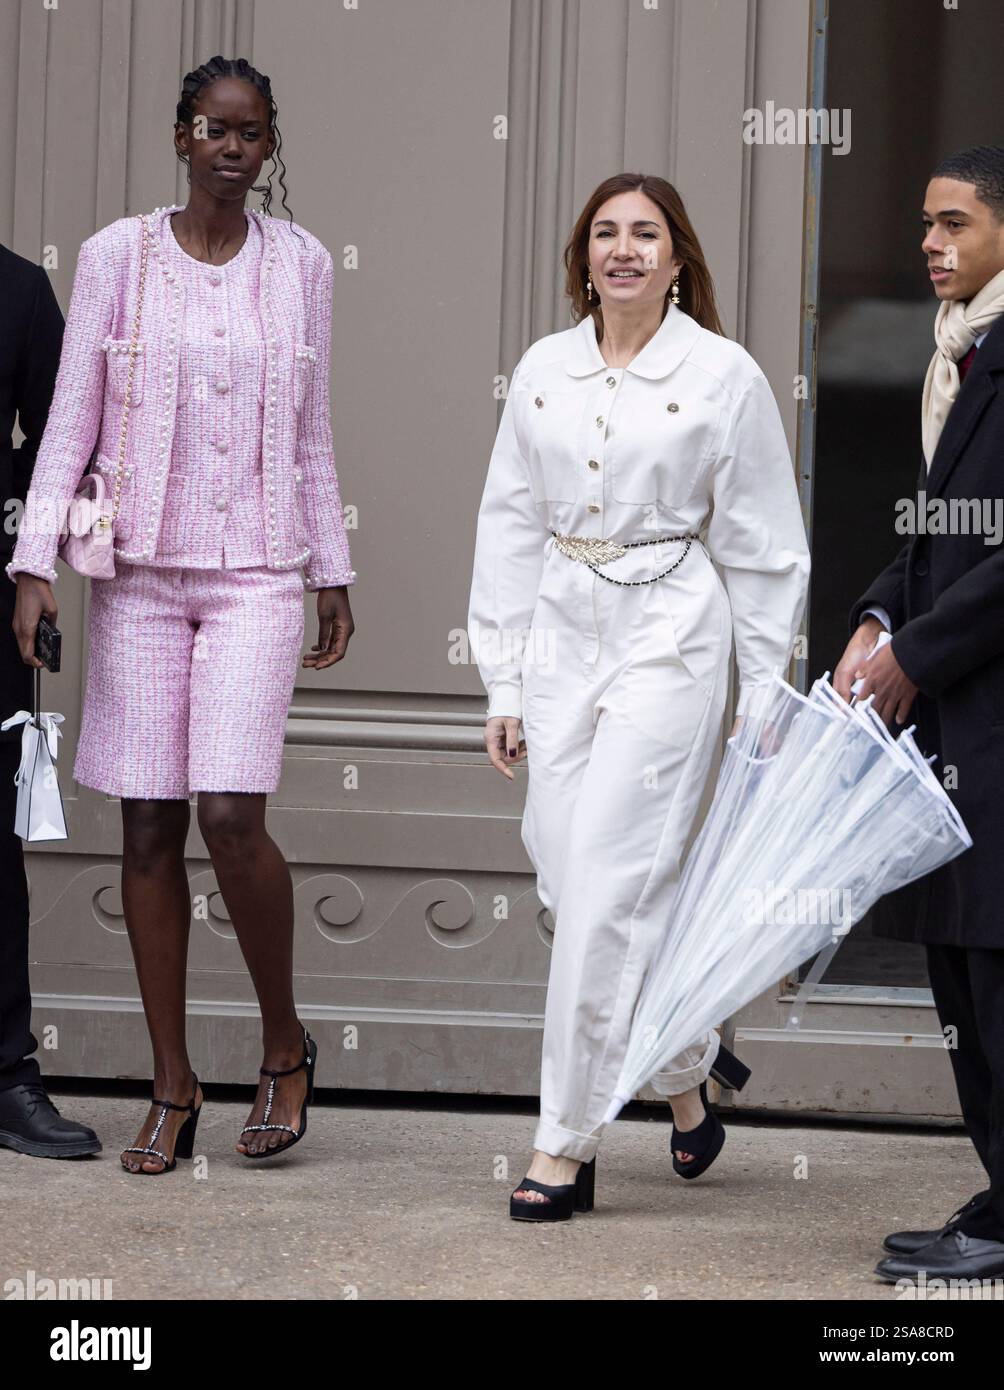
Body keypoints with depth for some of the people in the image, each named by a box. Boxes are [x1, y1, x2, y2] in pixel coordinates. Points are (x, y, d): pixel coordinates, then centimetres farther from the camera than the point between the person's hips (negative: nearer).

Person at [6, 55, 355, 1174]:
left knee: (230, 813, -14)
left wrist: (333, 575, 14)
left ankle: (284, 1043, 8)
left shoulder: (300, 264, 7)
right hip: (140, 568, 0)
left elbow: (310, 436, 13)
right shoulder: (117, 255, 2)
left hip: (257, 574, 0)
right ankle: (172, 1087, 10)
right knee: (149, 825, 1)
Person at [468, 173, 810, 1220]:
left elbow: (760, 545, 2)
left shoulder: (723, 375, -1)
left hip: (667, 642, -5)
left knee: (606, 888, -10)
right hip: (561, 637, 5)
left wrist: (763, 694, 1)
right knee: (571, 882, 4)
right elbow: (509, 529, 12)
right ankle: (690, 1069, 28)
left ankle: (567, 1143, -4)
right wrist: (502, 683, 9)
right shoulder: (543, 370, 9)